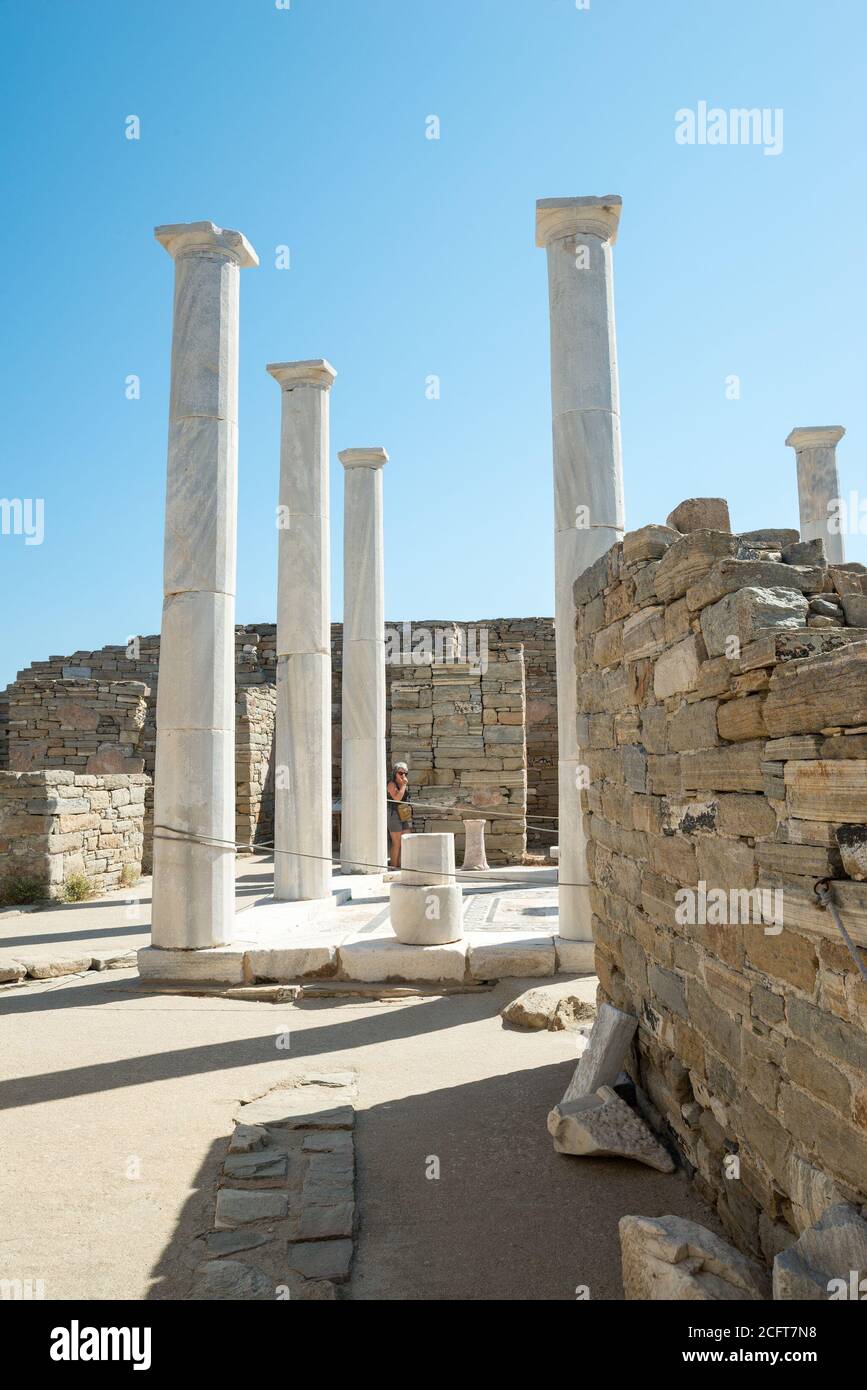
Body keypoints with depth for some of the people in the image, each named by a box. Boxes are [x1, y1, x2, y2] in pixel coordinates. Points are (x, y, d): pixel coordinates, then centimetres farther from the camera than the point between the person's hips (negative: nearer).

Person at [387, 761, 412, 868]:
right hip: (395, 814, -7)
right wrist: (403, 785, -14)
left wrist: (410, 815, 19)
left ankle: (400, 865, 10)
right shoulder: (391, 784, -8)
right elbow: (397, 798, -22)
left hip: (405, 816, 7)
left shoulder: (405, 785, 15)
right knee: (396, 843, -8)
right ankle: (393, 866, -4)